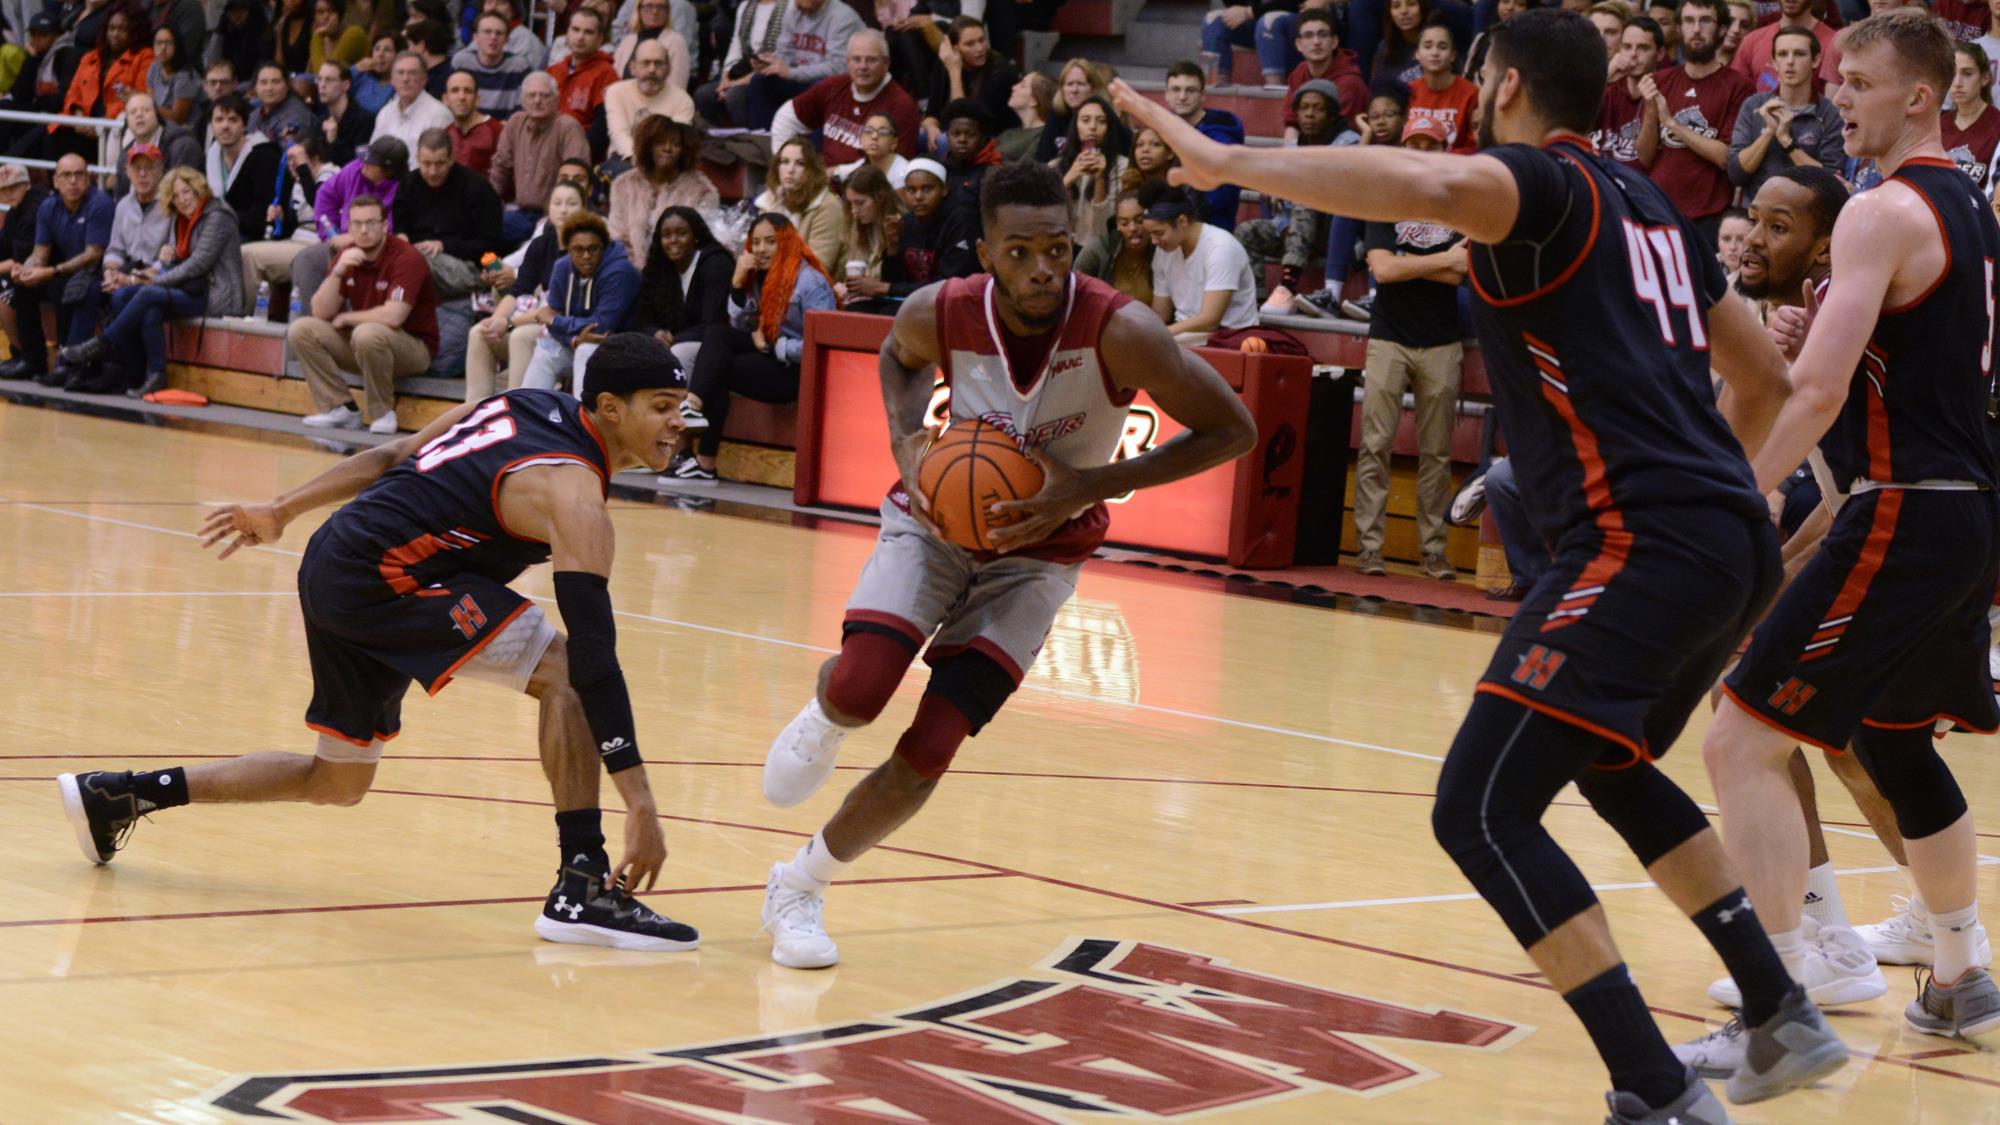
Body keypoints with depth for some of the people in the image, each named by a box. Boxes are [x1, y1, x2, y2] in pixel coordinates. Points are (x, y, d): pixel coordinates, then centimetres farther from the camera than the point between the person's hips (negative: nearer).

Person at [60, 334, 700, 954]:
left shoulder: (528, 406, 9)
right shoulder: (572, 494, -17)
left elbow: (392, 456, 17)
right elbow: (594, 653, -24)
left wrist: (283, 512, 27)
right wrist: (640, 803, -27)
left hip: (331, 569, 10)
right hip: (382, 578, -10)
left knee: (336, 783, 24)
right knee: (567, 673, -16)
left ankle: (115, 796, 32)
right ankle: (583, 890, -20)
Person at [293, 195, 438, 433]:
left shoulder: (406, 258, -18)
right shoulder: (347, 257, 2)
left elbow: (393, 317, -29)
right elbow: (320, 312, -3)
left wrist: (345, 318, -13)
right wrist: (338, 271, -18)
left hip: (414, 346, -7)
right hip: (360, 344, 7)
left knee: (368, 333, -38)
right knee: (301, 330, -9)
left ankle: (382, 412, -16)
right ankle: (341, 408, -9)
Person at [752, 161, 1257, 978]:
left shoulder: (1118, 332, -30)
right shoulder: (940, 315, -21)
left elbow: (1232, 431, -21)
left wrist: (1091, 485, -27)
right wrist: (906, 437, -15)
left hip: (1036, 545, -1)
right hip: (937, 515, 1)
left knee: (929, 749, -9)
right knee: (857, 695, -24)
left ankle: (800, 888, 14)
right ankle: (822, 719, 16)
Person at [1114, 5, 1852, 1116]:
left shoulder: (1541, 184, -4)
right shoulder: (1647, 206, 21)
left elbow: (1434, 187, -30)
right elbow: (1764, 376, 29)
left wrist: (1226, 161, -28)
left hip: (1642, 543, -9)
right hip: (1730, 535, 9)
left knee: (1481, 811, -8)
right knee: (1613, 769, 31)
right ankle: (1785, 1021, 34)